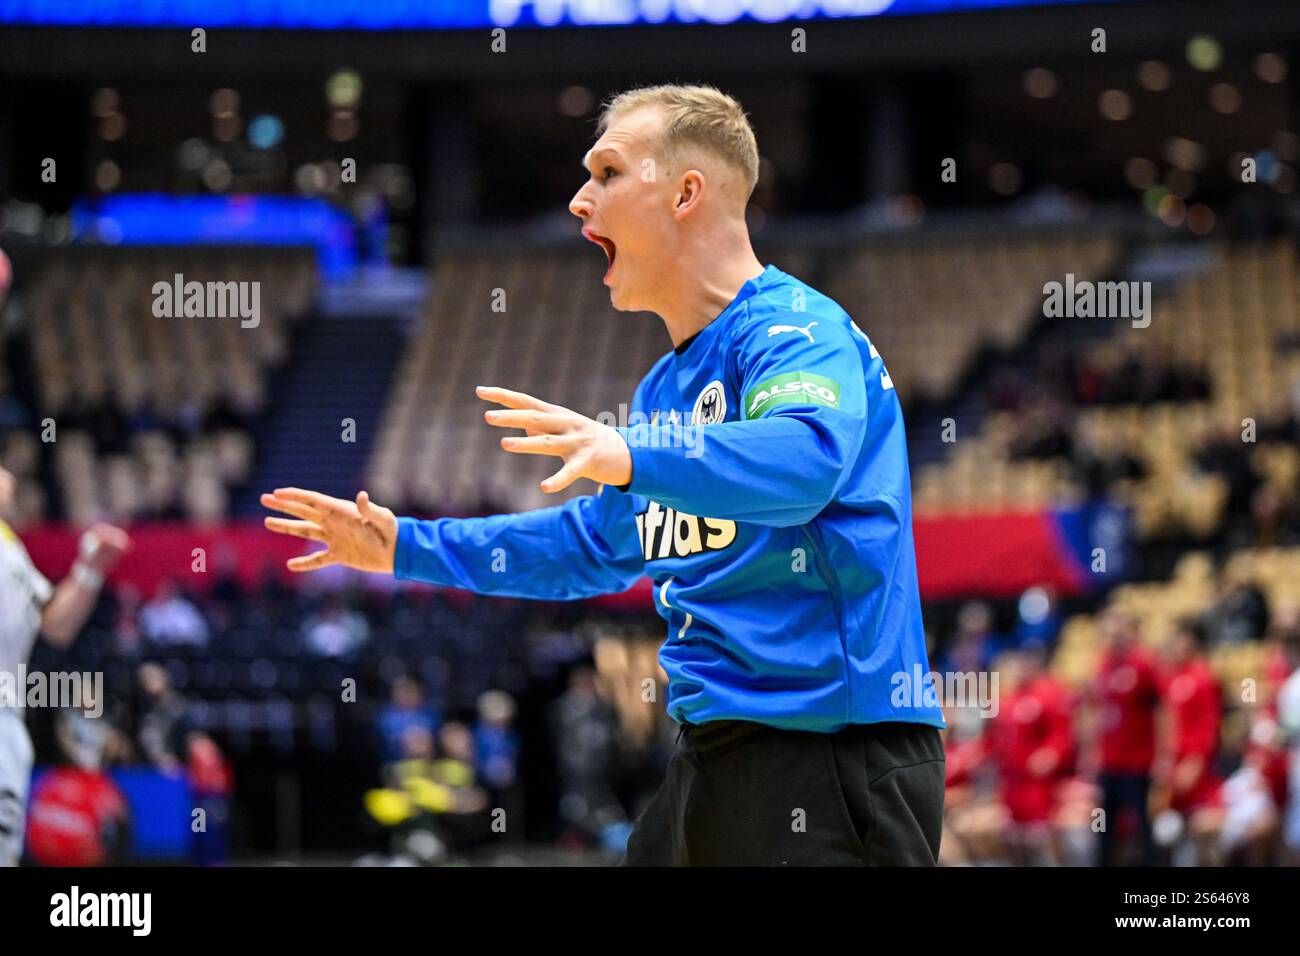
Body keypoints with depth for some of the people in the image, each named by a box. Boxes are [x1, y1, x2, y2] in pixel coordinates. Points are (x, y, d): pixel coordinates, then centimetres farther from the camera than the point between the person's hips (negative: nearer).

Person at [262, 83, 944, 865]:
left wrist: (632, 456, -47)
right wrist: (405, 546, 31)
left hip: (835, 751, -9)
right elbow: (598, 544, 33)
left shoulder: (794, 328, -11)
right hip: (713, 760, 9)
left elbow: (805, 458, -32)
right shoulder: (665, 389, 19)